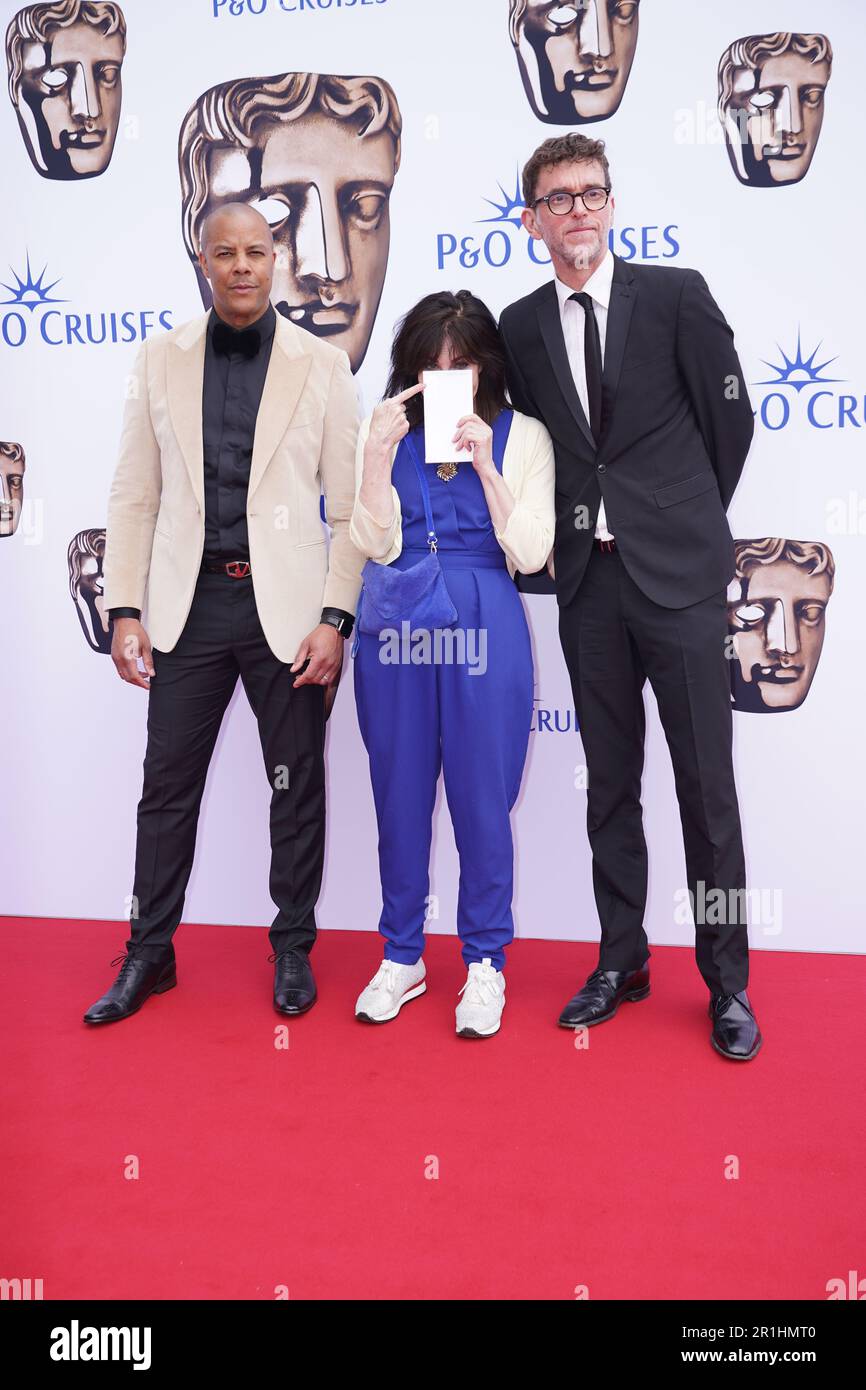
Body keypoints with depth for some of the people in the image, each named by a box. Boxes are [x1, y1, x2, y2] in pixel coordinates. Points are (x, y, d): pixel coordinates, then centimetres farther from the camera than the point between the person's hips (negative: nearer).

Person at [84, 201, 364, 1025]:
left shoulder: (323, 365, 1)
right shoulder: (160, 360, 7)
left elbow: (349, 508, -1)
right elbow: (134, 497, 7)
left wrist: (335, 618, -9)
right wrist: (125, 609, -1)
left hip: (287, 607, -1)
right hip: (189, 603, 2)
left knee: (297, 786, 8)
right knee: (167, 785, 9)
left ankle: (292, 949, 26)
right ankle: (149, 953, 25)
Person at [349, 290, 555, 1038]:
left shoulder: (522, 434, 3)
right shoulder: (384, 430, 7)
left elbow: (530, 553, -5)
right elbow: (377, 545, -1)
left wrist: (486, 465, -13)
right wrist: (378, 453, -12)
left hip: (484, 632, -2)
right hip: (395, 630, 2)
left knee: (483, 799, 3)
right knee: (400, 796, 10)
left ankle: (485, 962, 21)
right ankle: (402, 956, 27)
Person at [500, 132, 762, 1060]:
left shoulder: (676, 295, 0)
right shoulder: (520, 325, 9)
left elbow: (730, 418, 5)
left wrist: (687, 521, 10)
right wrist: (568, 531, 7)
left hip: (676, 573, -3)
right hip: (587, 576, 3)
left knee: (706, 784, 1)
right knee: (610, 782, 10)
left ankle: (727, 981, 16)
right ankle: (621, 960, 24)